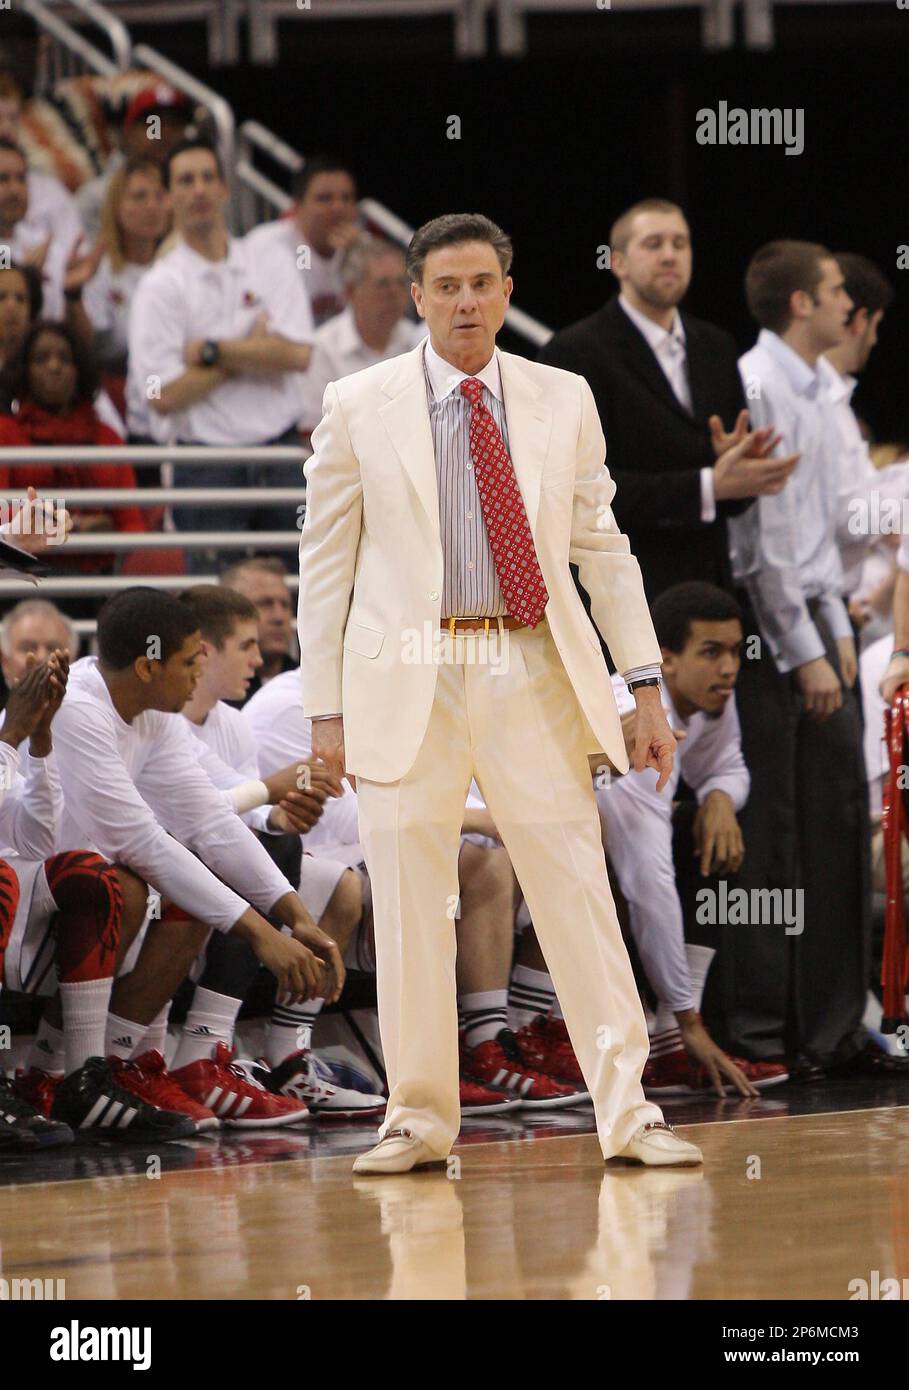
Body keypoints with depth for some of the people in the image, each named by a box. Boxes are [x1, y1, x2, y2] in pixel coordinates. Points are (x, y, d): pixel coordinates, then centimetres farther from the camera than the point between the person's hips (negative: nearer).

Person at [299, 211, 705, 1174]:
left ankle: (627, 1113, 1)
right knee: (408, 907, 1)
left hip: (533, 677, 1)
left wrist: (646, 688, 6)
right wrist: (326, 707, 0)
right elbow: (324, 563, 5)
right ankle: (418, 1118, 11)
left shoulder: (562, 401, 9)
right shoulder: (358, 407, 4)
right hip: (409, 682, -1)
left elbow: (603, 549, 11)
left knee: (578, 892, -2)